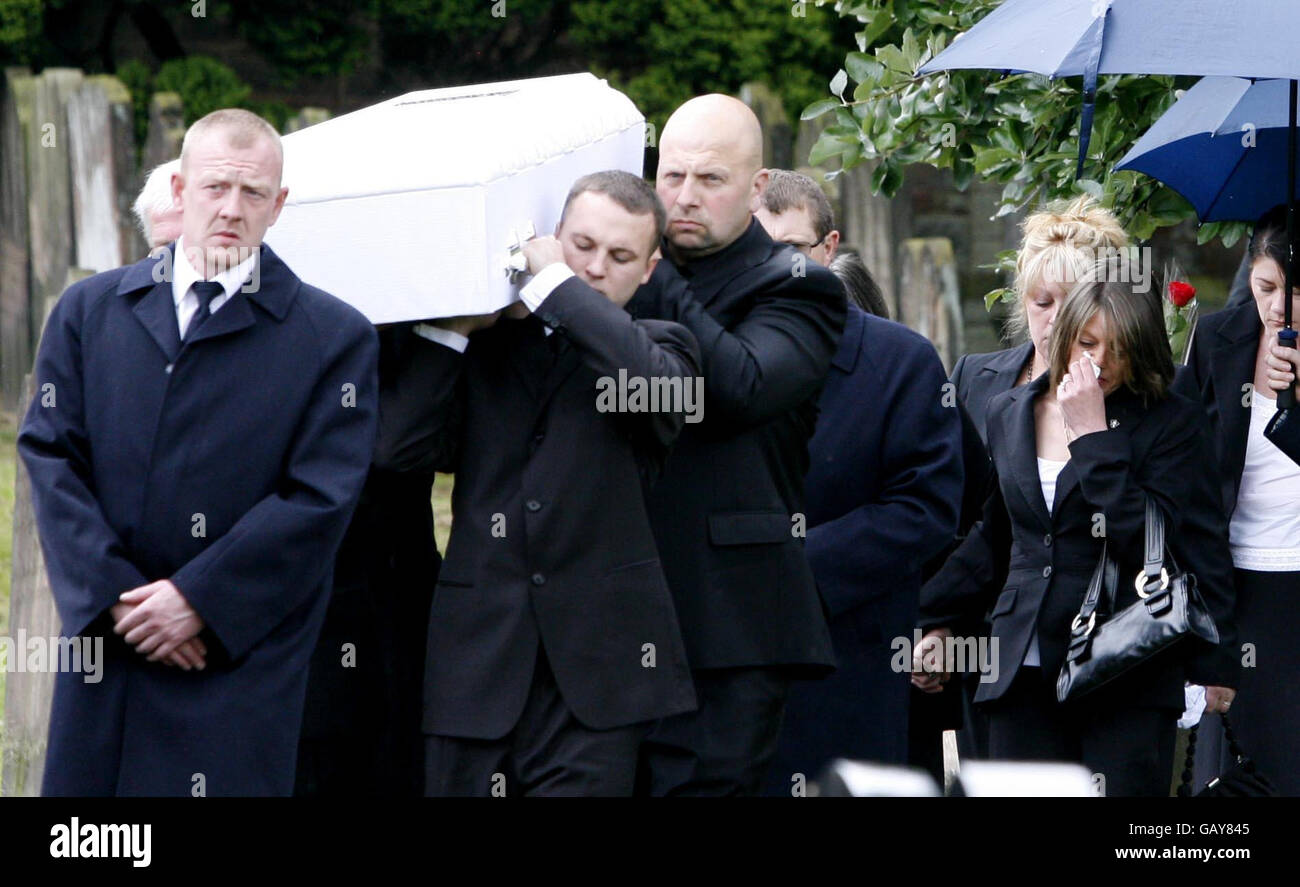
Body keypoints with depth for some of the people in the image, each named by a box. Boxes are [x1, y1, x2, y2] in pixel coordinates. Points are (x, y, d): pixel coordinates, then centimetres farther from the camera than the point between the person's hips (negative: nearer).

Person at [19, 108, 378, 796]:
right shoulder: (89, 312, 11)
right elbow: (50, 456, 4)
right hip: (104, 638, 3)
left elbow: (320, 496, -6)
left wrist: (197, 599, -13)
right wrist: (114, 595, -9)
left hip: (241, 661, -3)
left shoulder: (332, 337, 2)